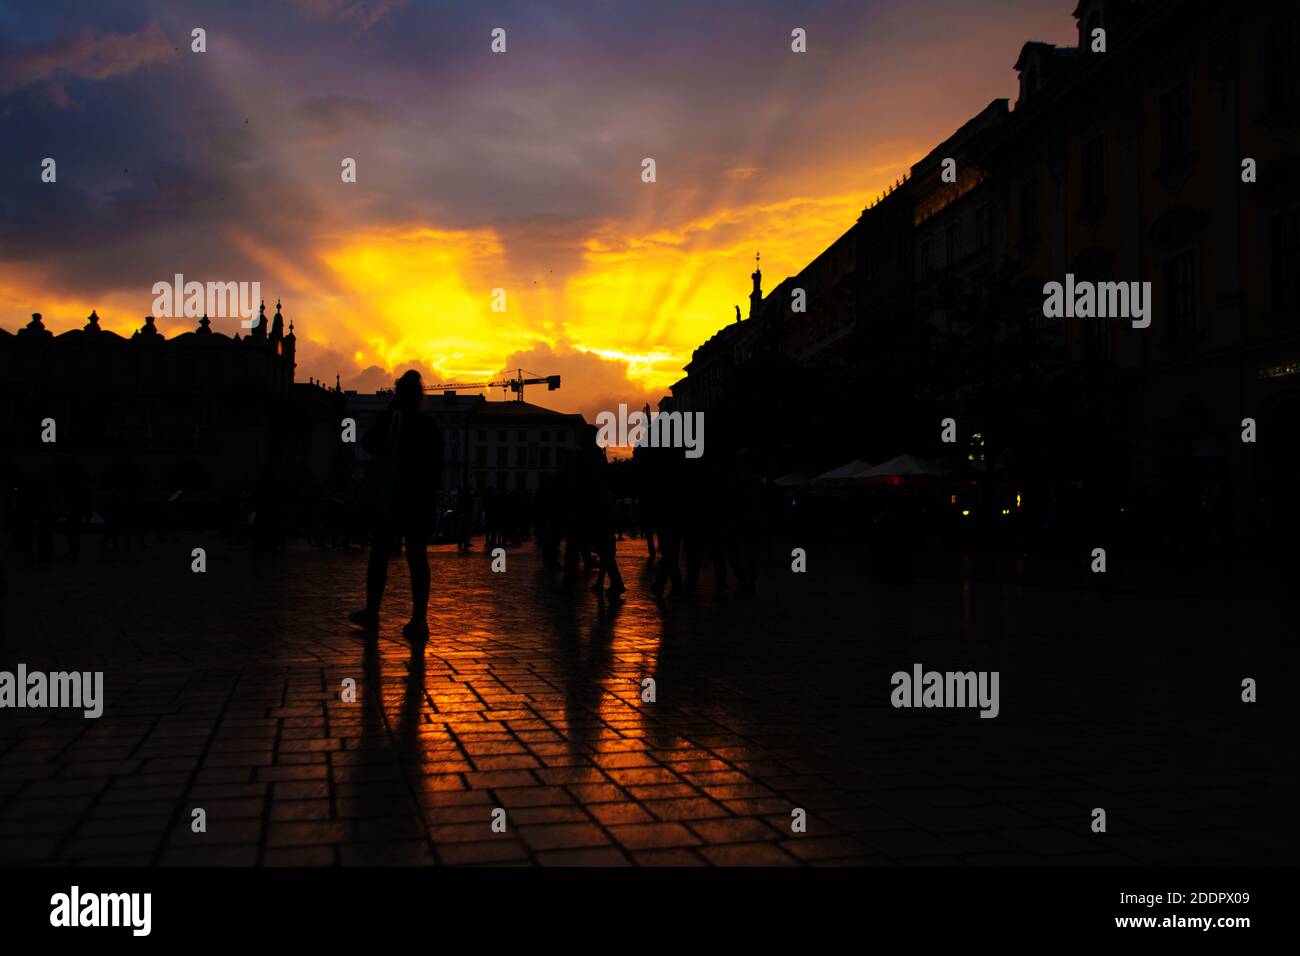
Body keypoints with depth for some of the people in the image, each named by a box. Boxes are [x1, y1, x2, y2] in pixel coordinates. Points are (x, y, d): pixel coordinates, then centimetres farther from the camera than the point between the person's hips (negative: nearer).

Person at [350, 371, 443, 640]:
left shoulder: (388, 420, -4)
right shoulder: (430, 427, 4)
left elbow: (368, 444, 12)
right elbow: (437, 468, 5)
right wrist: (430, 500, 11)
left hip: (387, 499, -2)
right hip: (420, 501, 2)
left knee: (379, 554, 8)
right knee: (417, 556, 0)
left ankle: (371, 613, 15)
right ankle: (419, 619, -5)